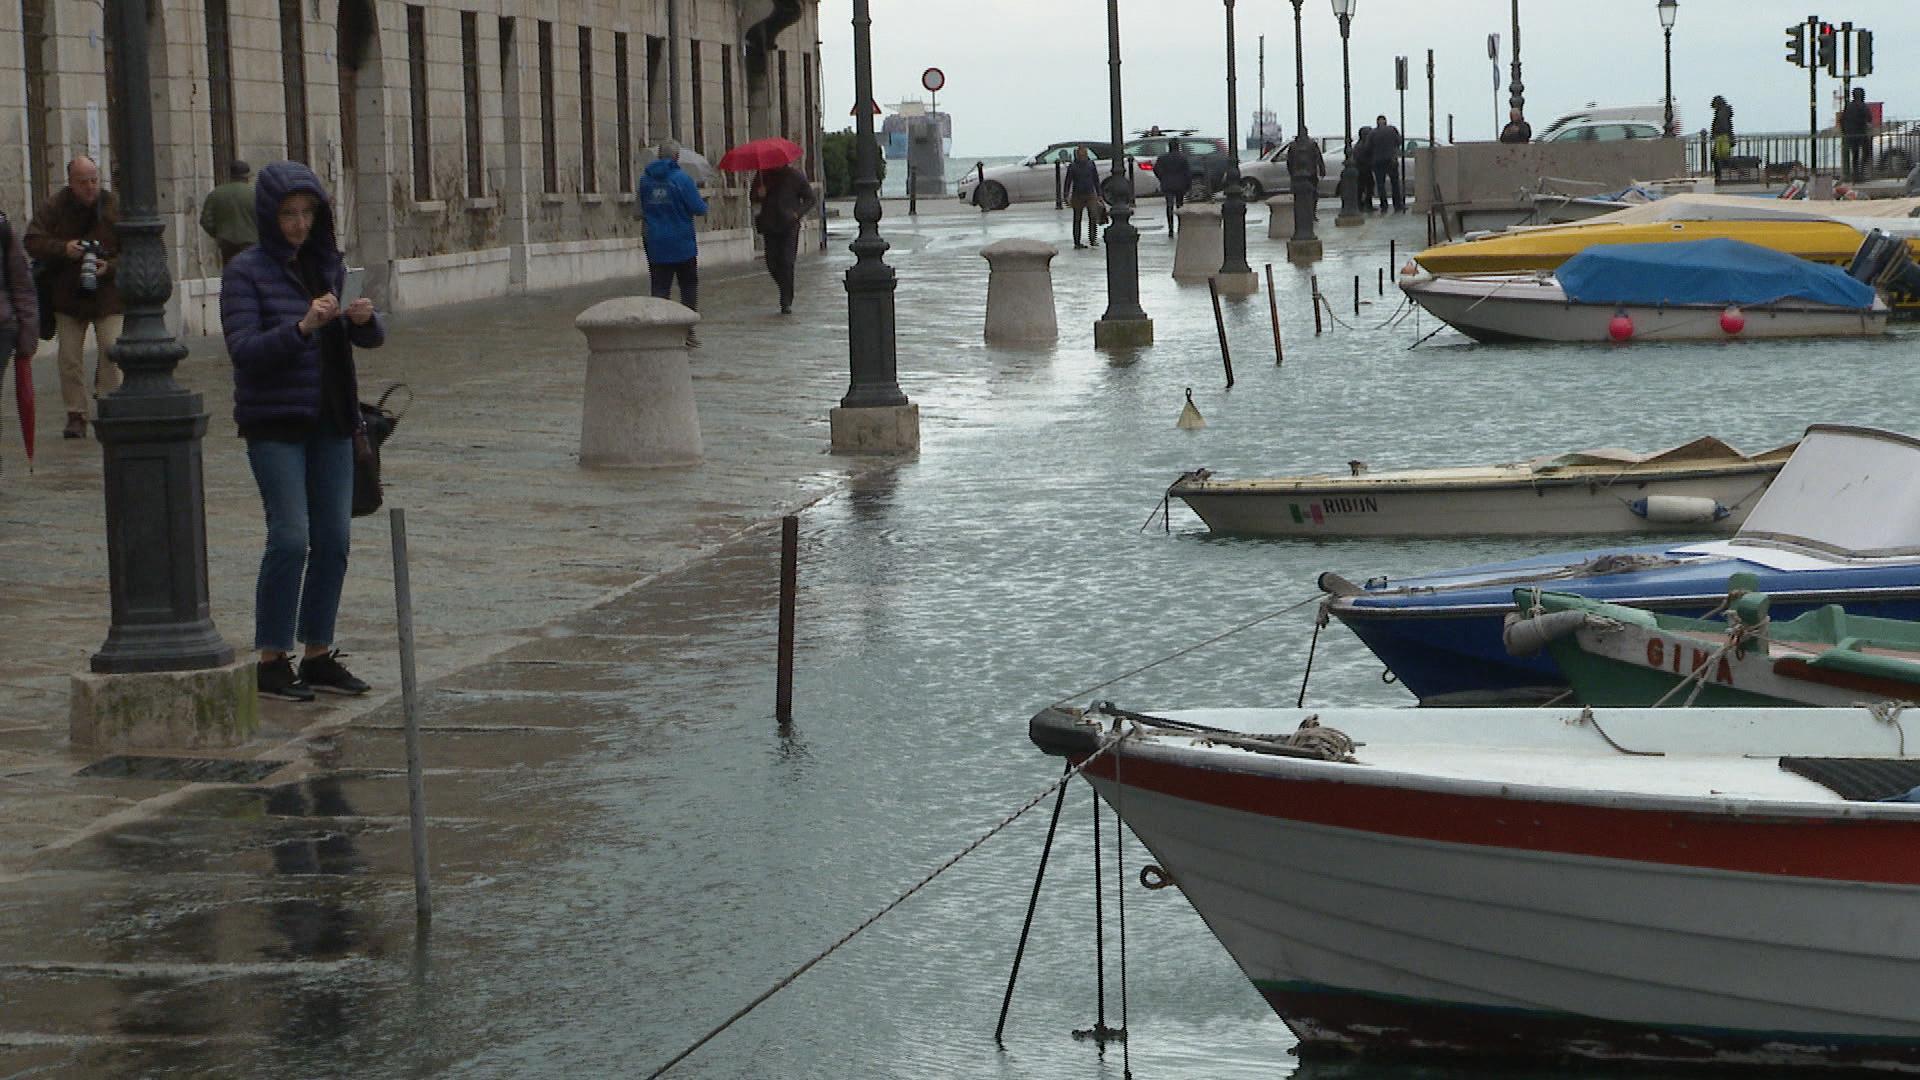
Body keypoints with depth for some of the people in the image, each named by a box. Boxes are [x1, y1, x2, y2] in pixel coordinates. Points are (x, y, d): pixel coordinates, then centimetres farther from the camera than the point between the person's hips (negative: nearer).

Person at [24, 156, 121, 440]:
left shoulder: (114, 208, -5)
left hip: (108, 296, -2)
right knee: (70, 358, 3)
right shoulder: (56, 207, -2)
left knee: (111, 354, -10)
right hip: (67, 296, 2)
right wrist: (63, 249, -19)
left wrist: (110, 266, -19)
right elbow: (32, 241, -3)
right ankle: (76, 415, 11)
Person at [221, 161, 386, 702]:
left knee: (333, 540, 4)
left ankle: (319, 654, 14)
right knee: (290, 538, -11)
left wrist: (365, 319, -14)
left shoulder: (328, 264, 9)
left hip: (331, 420, 5)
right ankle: (271, 662, -3)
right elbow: (243, 349, -15)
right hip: (274, 424, -5)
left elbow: (369, 338, 9)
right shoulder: (246, 271, -6)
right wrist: (302, 327, -28)